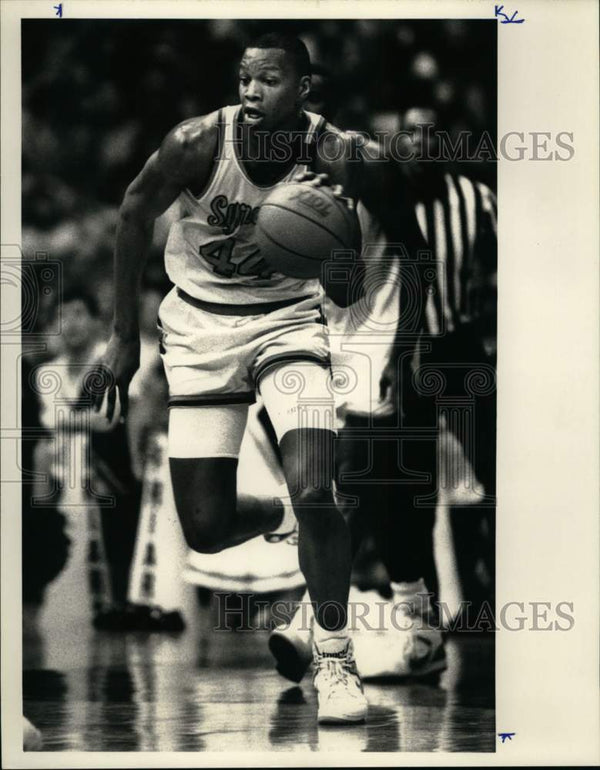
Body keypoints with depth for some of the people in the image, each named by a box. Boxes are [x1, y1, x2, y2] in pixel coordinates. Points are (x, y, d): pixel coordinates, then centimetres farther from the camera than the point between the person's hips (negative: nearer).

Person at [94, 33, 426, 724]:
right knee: (205, 529, -2)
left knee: (315, 495, -21)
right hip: (199, 326, 1)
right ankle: (268, 517, 36)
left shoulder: (335, 158, -17)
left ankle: (334, 658, -2)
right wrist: (124, 333, 4)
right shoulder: (198, 142, -19)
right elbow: (133, 215, 0)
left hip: (288, 322, -1)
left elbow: (344, 296, -8)